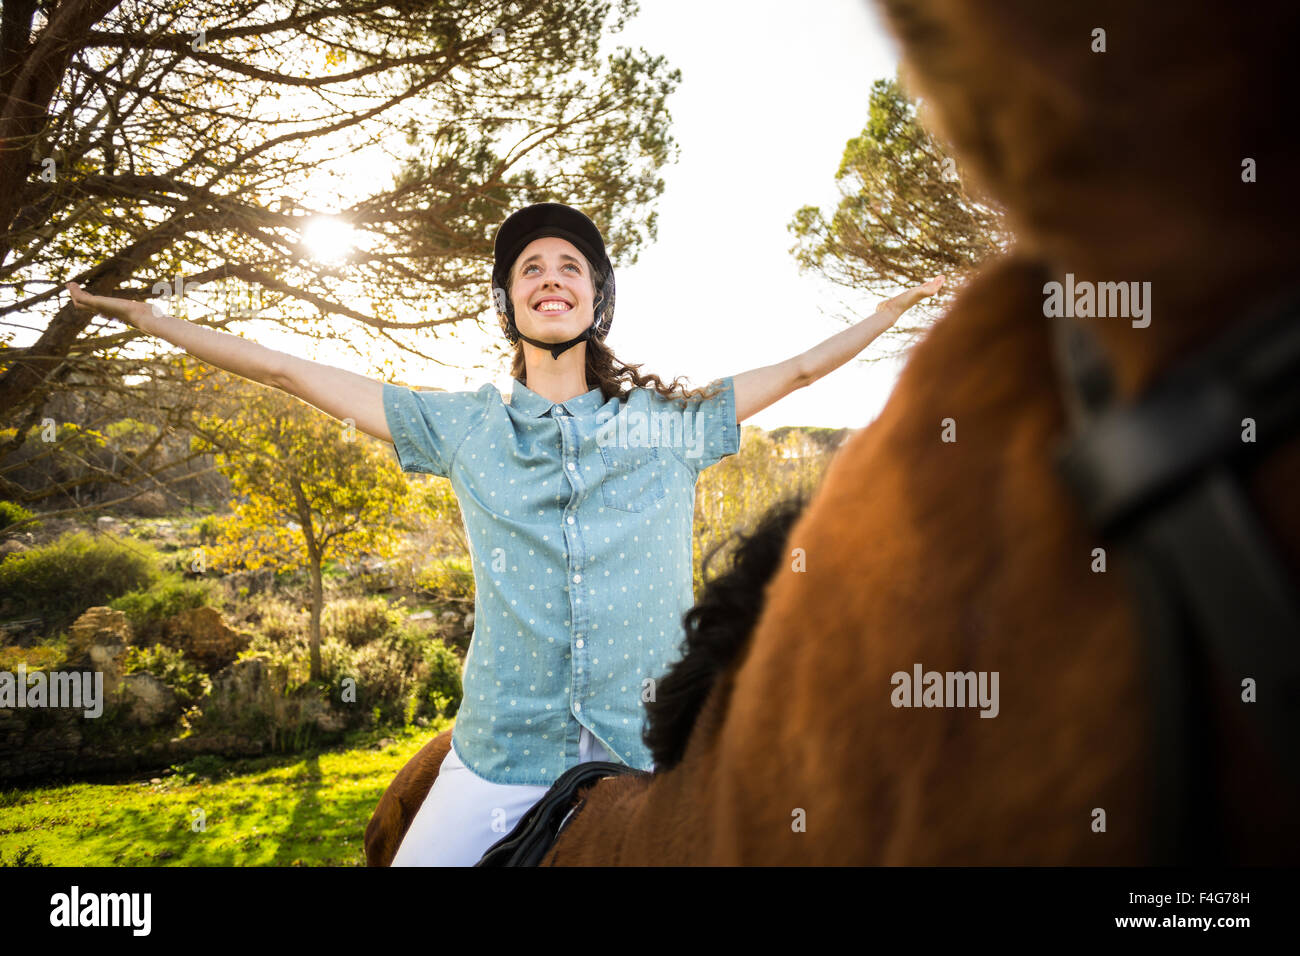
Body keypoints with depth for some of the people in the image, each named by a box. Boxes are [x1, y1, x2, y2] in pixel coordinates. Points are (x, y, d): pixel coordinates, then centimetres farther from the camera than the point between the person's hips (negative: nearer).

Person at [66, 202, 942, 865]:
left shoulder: (670, 420, 5)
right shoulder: (465, 427, 6)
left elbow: (801, 369, 15)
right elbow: (292, 373, 10)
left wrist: (902, 305, 20)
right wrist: (149, 319, 13)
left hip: (653, 754, 0)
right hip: (500, 759, 0)